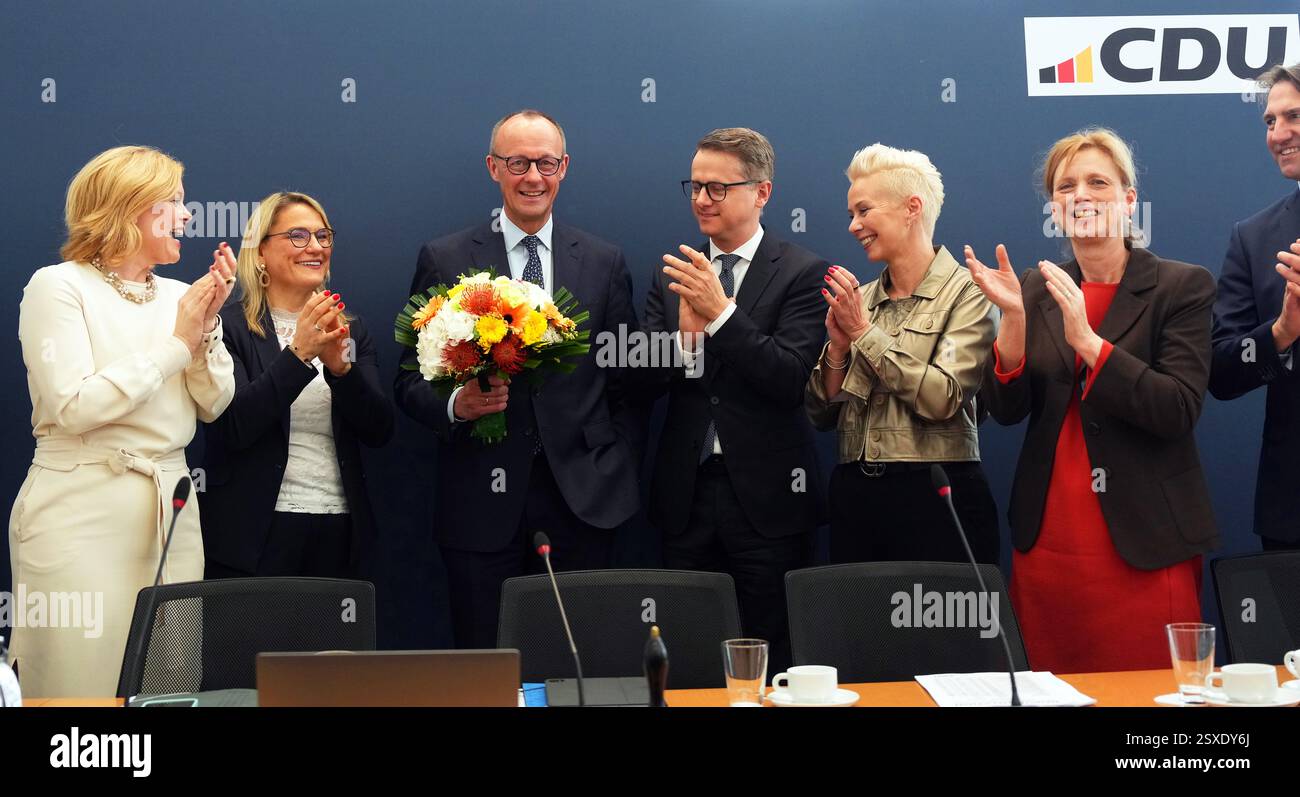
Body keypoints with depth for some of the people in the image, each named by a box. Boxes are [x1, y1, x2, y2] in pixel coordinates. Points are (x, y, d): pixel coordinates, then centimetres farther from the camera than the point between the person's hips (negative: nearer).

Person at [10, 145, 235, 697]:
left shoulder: (178, 296, 11)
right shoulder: (59, 286, -4)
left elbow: (212, 404, 10)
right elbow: (74, 406, -16)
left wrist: (207, 325, -4)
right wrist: (176, 344, -11)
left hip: (170, 508, 5)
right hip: (83, 510, -5)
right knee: (82, 679, -5)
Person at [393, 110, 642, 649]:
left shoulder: (605, 262, 9)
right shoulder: (443, 260, 5)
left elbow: (627, 382, 11)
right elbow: (410, 381, 5)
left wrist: (620, 476, 3)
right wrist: (455, 405, -15)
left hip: (583, 500, 1)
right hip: (482, 503, -1)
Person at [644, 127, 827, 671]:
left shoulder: (802, 273, -4)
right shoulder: (672, 274, 9)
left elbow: (792, 379, -15)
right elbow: (644, 381, 3)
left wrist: (721, 311, -23)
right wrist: (685, 335, -16)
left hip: (767, 494, -3)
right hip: (686, 490, 4)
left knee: (771, 659, 4)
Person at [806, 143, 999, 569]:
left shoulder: (966, 293, -4)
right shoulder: (859, 298, 11)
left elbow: (943, 399, -17)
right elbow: (822, 414, 10)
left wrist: (865, 331, -12)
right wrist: (838, 345, -6)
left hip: (935, 498, -5)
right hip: (854, 497, 5)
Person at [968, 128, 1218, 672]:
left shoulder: (1183, 287, -2)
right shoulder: (1037, 291, 8)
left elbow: (1179, 410, -13)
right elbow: (1007, 410, 2)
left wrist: (1087, 340, -22)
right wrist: (1014, 317, -13)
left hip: (1144, 548, -3)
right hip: (1048, 542, 3)